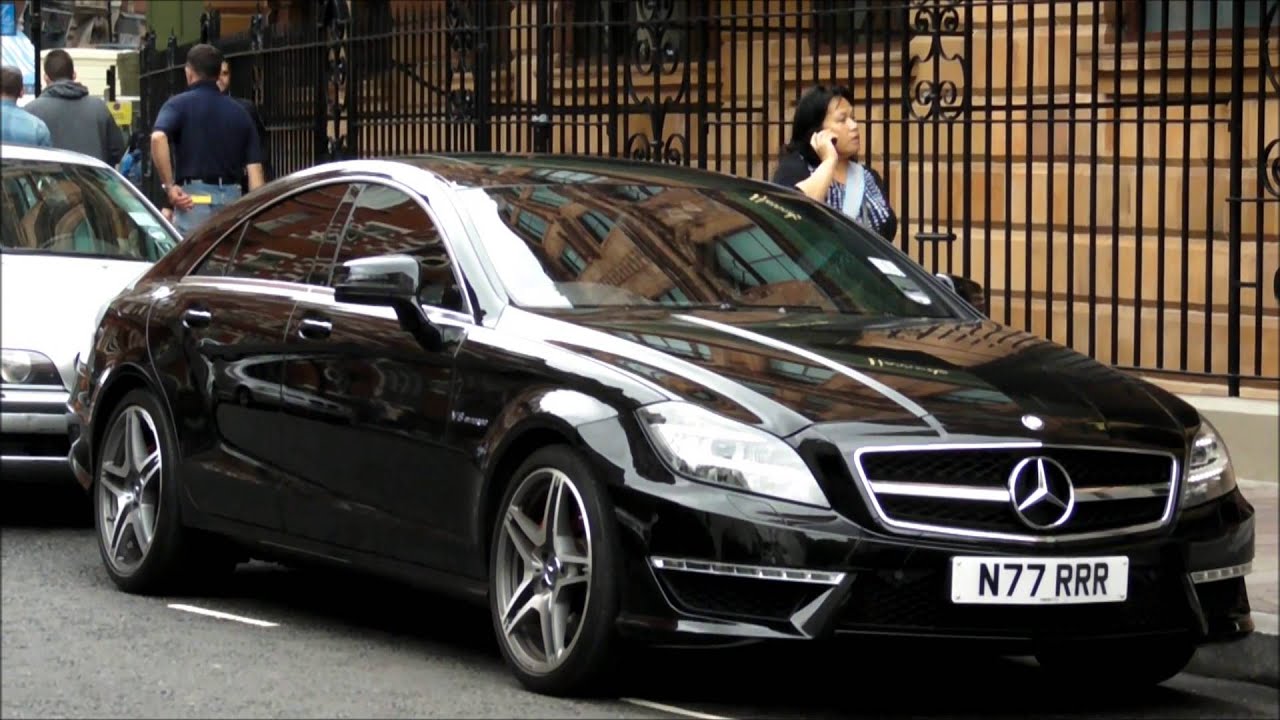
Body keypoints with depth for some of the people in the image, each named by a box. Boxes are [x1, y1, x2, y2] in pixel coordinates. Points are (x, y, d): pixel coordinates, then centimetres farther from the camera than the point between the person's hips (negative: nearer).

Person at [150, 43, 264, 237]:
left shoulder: (178, 104, 1)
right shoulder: (239, 111, 13)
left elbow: (158, 138, -20)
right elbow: (254, 166, 8)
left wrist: (168, 186, -13)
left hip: (194, 199, -4)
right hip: (232, 198, 4)